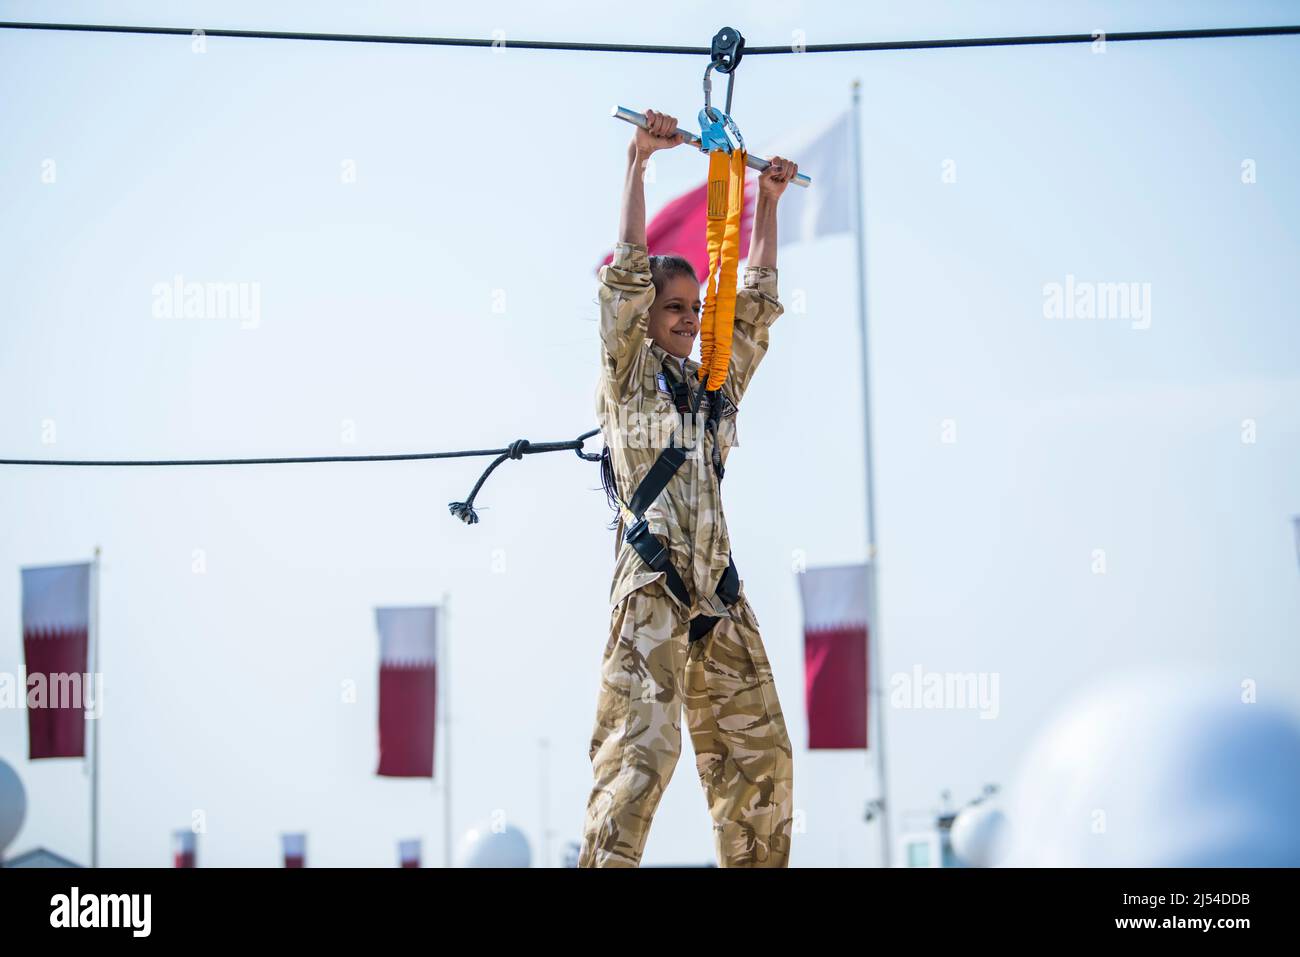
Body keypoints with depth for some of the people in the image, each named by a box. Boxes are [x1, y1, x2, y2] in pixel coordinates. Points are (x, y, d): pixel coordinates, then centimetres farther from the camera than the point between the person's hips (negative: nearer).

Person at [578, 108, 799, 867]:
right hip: (653, 584, -6)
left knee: (760, 752, 4)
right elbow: (627, 274, -2)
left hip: (719, 590, 7)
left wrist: (769, 202, 25)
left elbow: (758, 300, 26)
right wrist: (639, 163, -6)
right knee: (643, 746, -17)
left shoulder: (717, 383, 21)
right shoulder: (628, 372, 6)